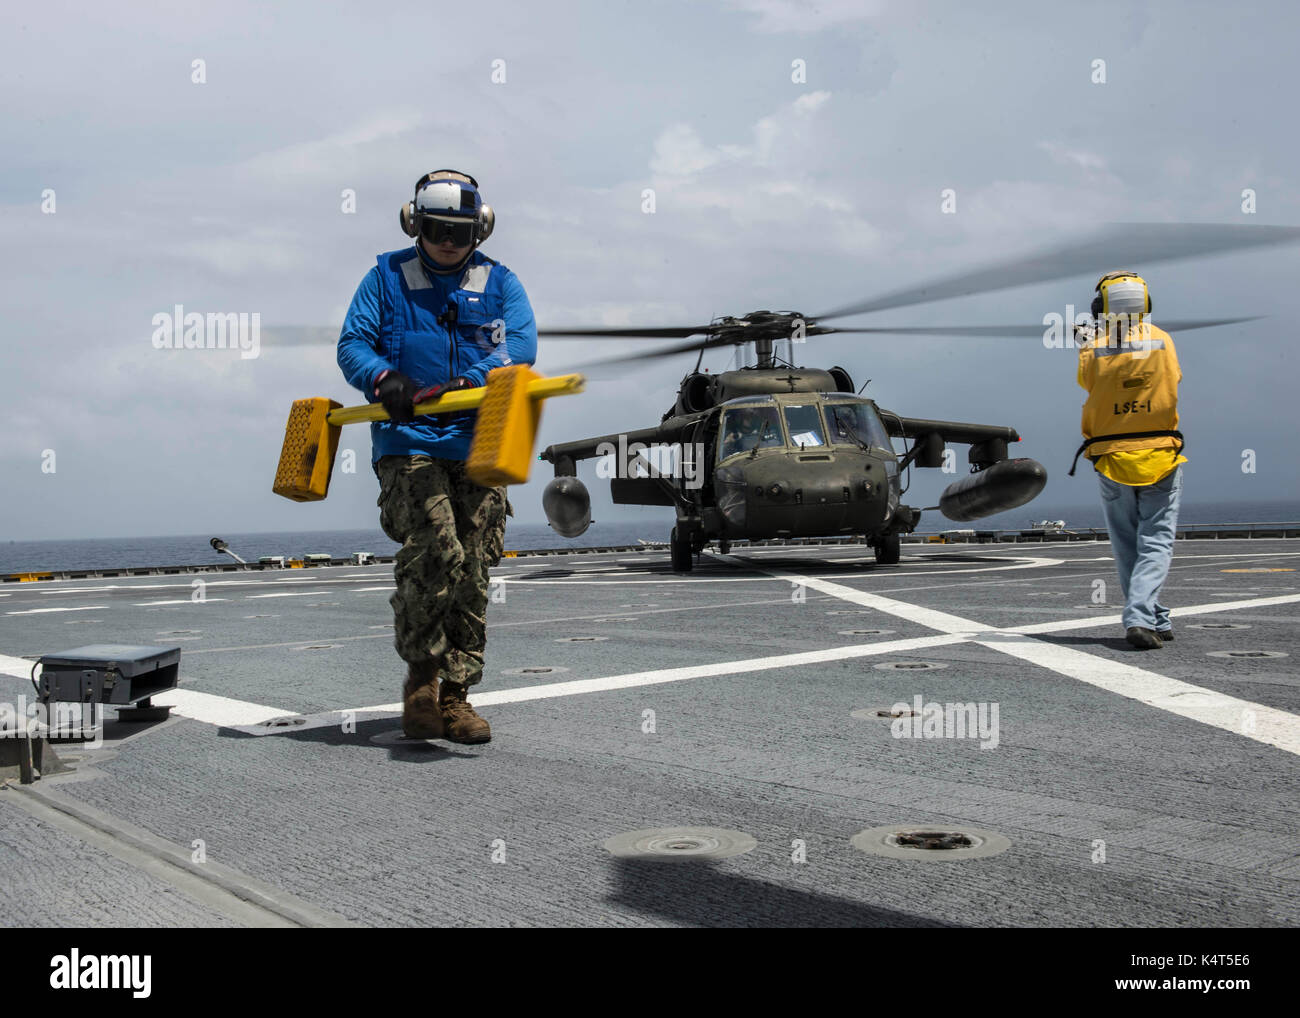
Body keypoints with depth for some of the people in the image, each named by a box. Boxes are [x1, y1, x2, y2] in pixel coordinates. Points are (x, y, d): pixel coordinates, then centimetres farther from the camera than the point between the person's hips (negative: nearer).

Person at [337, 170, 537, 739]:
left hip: (478, 443, 2)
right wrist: (384, 378, -17)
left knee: (472, 573, 2)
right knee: (433, 552, -21)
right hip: (408, 441, -2)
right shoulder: (387, 277, 13)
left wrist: (469, 382, -21)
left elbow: (521, 345, -2)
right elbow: (352, 343, 6)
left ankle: (454, 697, 12)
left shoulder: (499, 283, 14)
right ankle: (421, 675, -1)